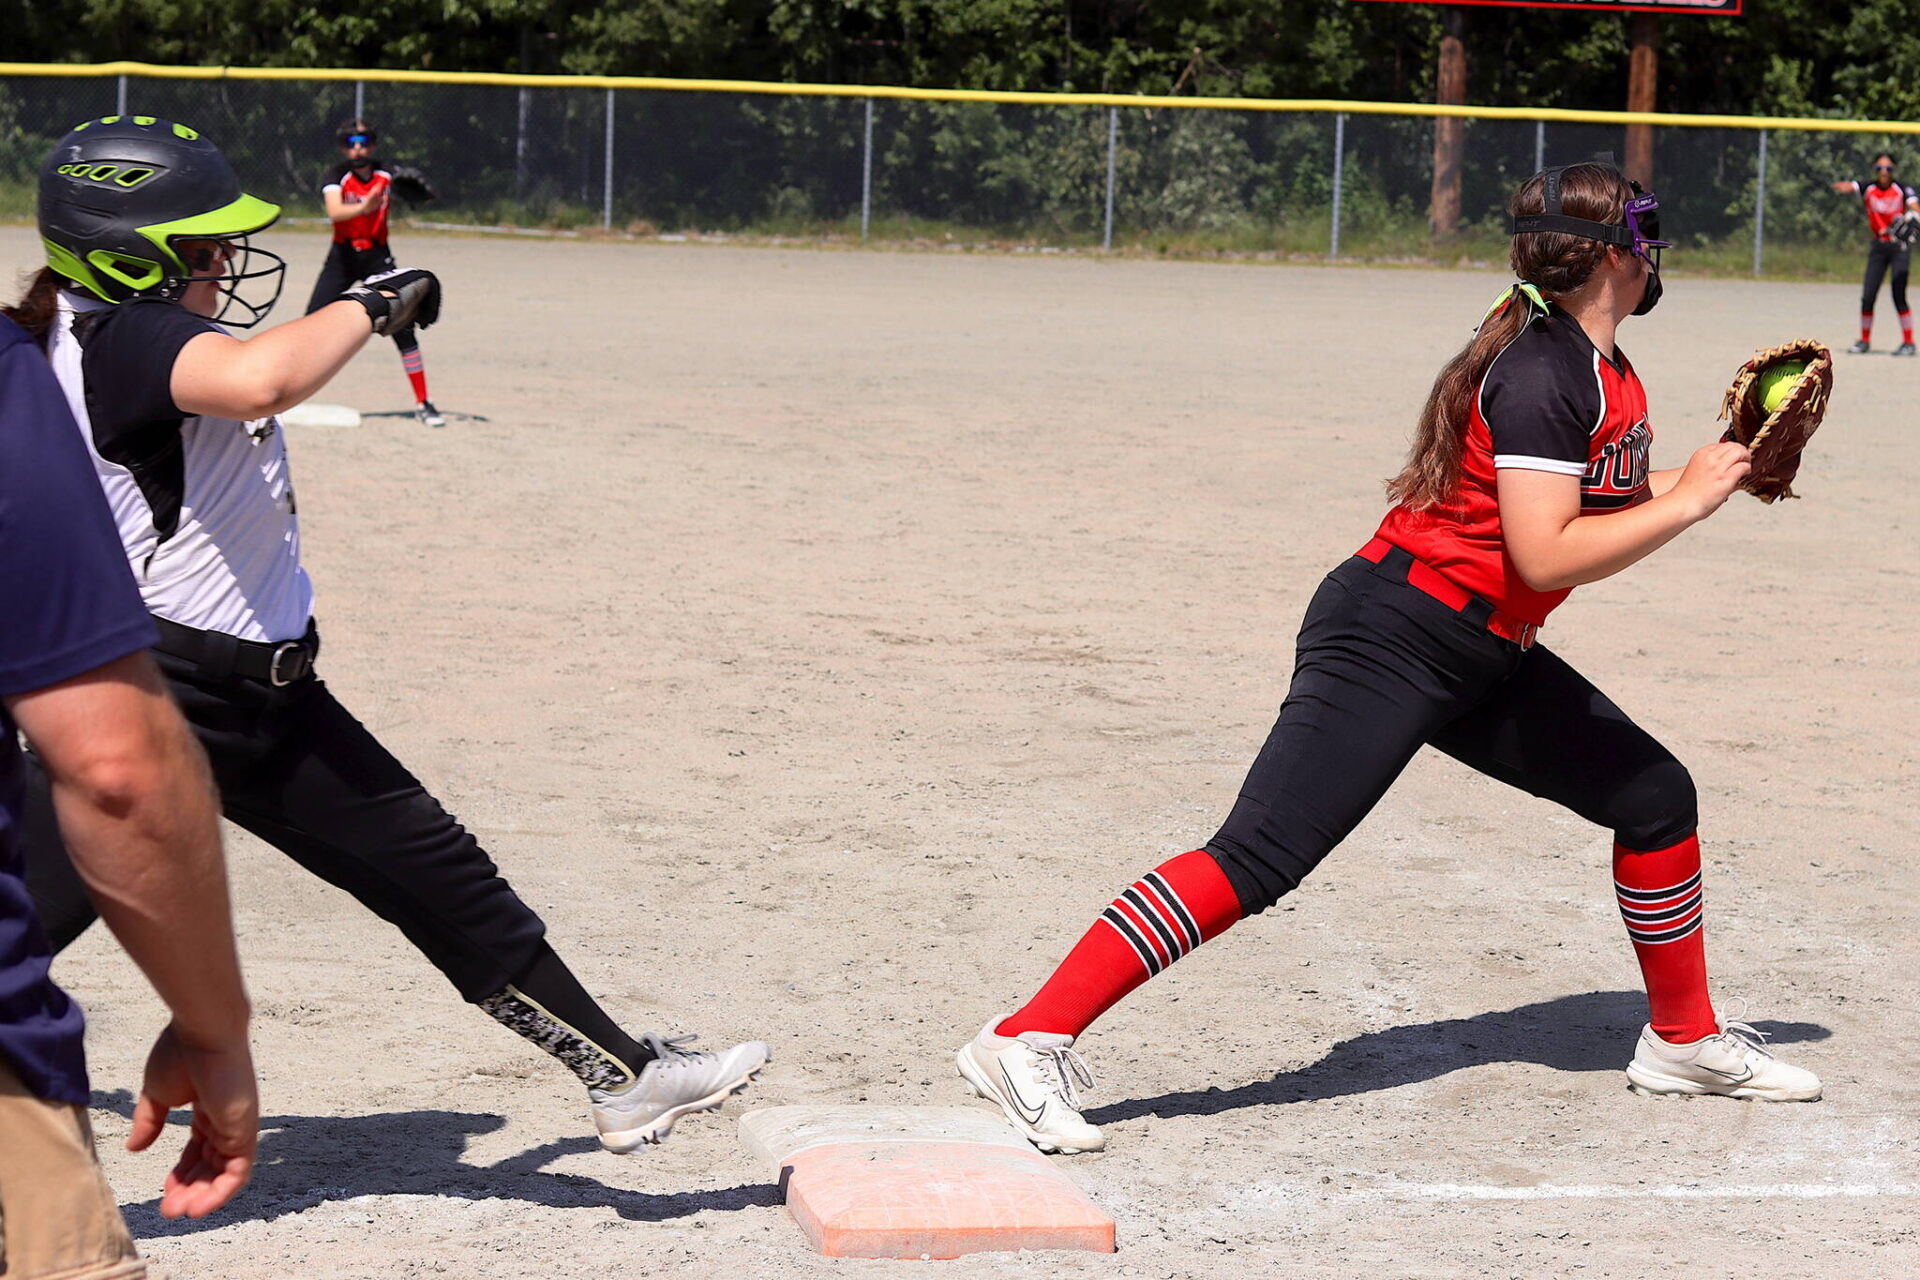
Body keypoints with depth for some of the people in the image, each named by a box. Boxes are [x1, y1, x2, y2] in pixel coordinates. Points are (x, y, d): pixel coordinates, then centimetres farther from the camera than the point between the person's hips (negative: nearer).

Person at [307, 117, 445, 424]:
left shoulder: (386, 176, -4)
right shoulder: (337, 176, -14)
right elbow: (334, 212, -32)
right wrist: (363, 207, -52)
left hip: (377, 256, 2)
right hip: (342, 257, -2)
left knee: (402, 326, -6)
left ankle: (423, 403, 3)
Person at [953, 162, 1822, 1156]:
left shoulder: (1607, 374, 11)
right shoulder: (1540, 374, -19)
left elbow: (1595, 504, 20)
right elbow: (1546, 555, -24)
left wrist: (1711, 473, 7)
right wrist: (1686, 502, -17)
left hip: (1480, 660, 10)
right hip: (1391, 639, -10)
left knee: (1655, 796, 14)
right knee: (1260, 859, -18)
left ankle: (1684, 1042, 32)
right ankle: (1026, 1042, -20)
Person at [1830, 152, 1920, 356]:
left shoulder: (1902, 189, -4)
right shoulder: (1868, 188, 0)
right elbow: (1850, 187, -19)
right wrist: (1843, 186, -45)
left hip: (1899, 245, -3)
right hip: (1878, 246, 3)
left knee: (1899, 297, -9)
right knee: (1867, 297, 1)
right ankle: (1864, 341, 16)